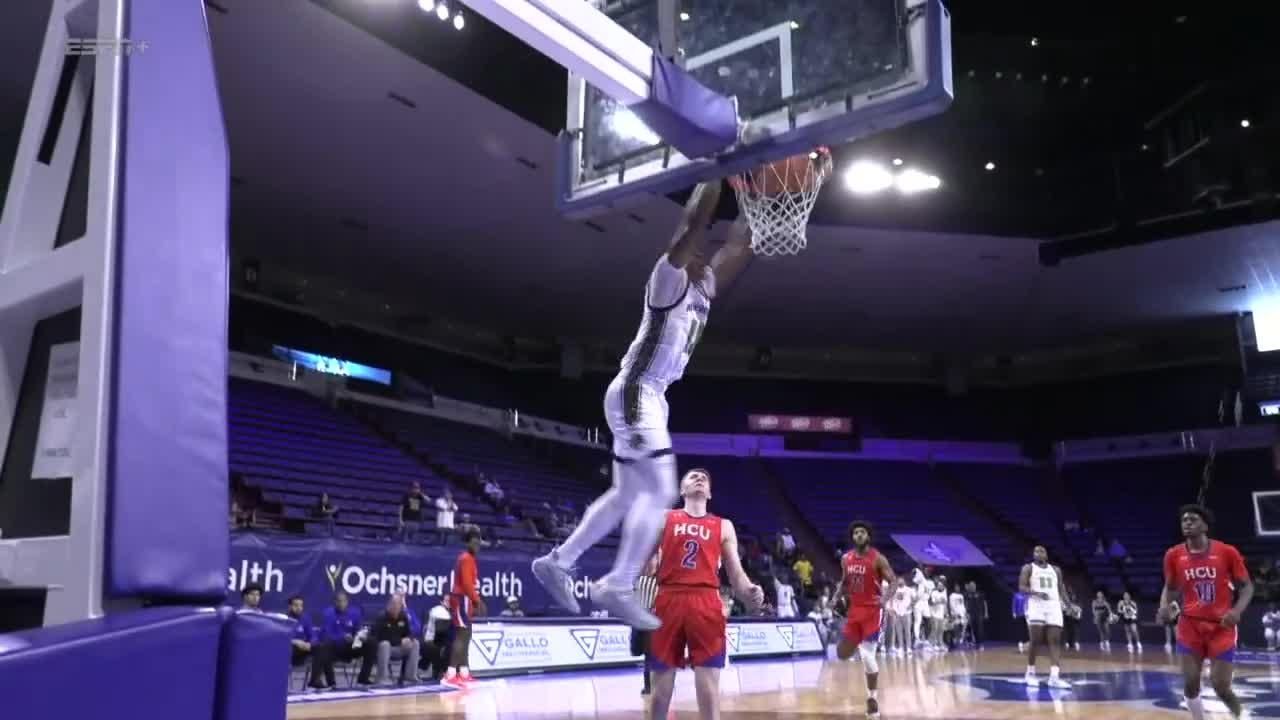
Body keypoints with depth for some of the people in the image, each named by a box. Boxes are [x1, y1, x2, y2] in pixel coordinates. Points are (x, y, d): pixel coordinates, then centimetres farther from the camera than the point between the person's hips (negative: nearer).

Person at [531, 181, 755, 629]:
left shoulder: (703, 288, 16)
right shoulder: (669, 277, -9)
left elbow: (739, 246, 22)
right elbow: (692, 226, -21)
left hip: (652, 396, 10)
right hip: (635, 393, -10)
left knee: (627, 495, 12)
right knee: (661, 492, -13)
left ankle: (556, 563, 20)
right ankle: (617, 588, -10)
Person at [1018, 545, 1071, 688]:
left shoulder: (1056, 570, 18)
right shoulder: (1028, 568, 5)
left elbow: (1061, 589, 22)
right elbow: (1021, 587, -5)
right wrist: (1036, 593, -22)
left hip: (1053, 606, 4)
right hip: (1036, 606, -4)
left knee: (1055, 642, -6)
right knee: (1036, 641, -6)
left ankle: (1054, 677, -11)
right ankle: (1031, 673, 9)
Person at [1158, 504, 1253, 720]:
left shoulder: (1227, 552, -7)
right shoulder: (1174, 555, 0)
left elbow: (1246, 586, 1)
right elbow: (1170, 588, 13)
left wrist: (1237, 610, -17)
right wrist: (1164, 606, -7)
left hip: (1221, 626, -2)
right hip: (1190, 625, 2)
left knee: (1221, 686, -3)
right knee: (1190, 684, -2)